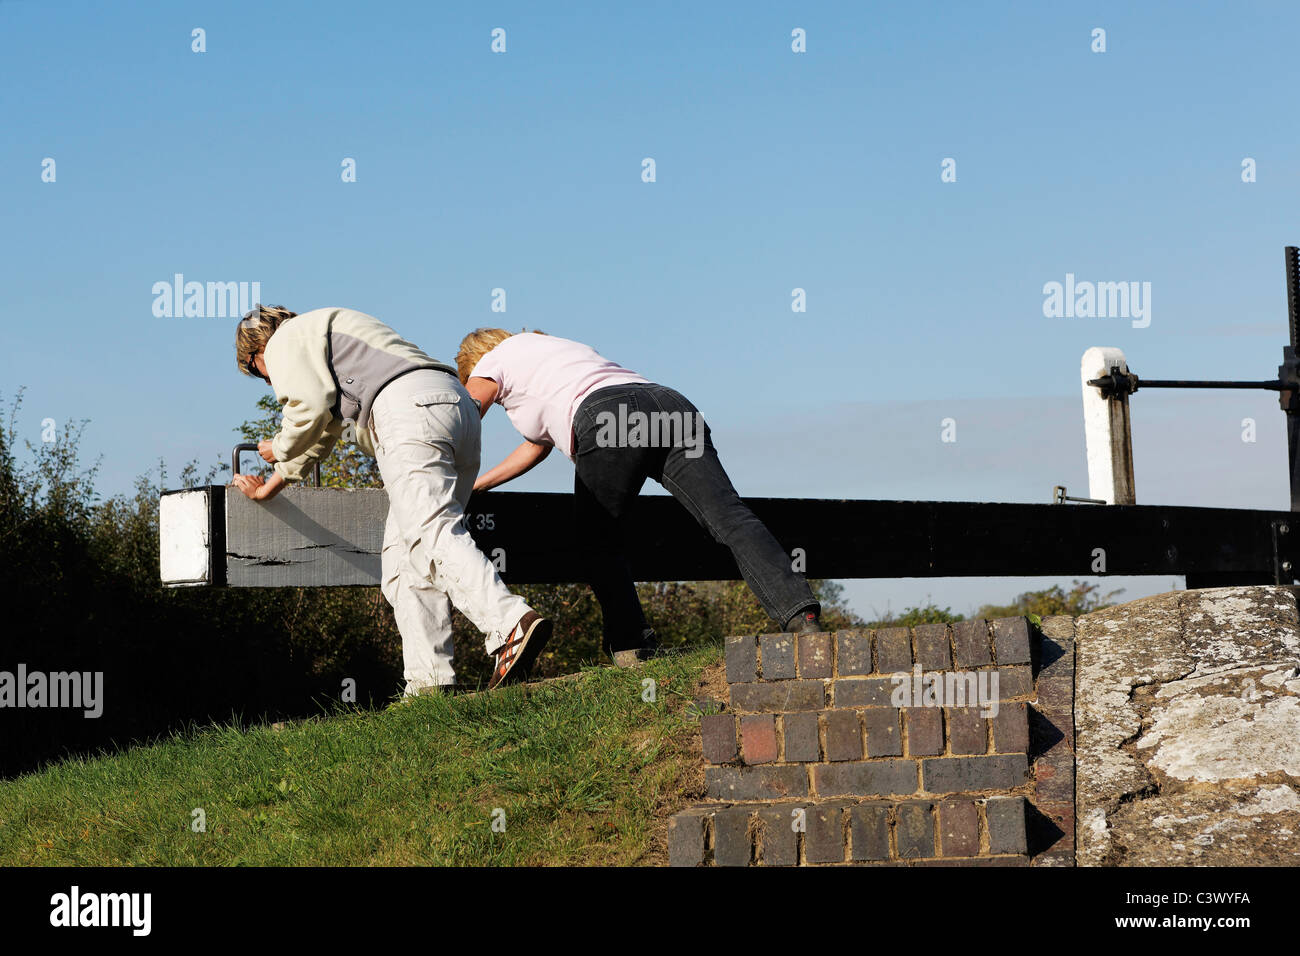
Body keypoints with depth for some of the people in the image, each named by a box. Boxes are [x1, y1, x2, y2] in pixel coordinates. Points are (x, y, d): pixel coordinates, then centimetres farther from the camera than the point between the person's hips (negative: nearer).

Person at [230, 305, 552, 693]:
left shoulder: (286, 339, 14)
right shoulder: (327, 331, 42)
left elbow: (311, 408, 0)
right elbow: (325, 428, 48)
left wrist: (278, 450, 20)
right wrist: (269, 487, 55)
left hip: (410, 408, -9)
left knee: (431, 534, -23)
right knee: (404, 557, 7)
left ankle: (511, 625, -44)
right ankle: (428, 683, -2)